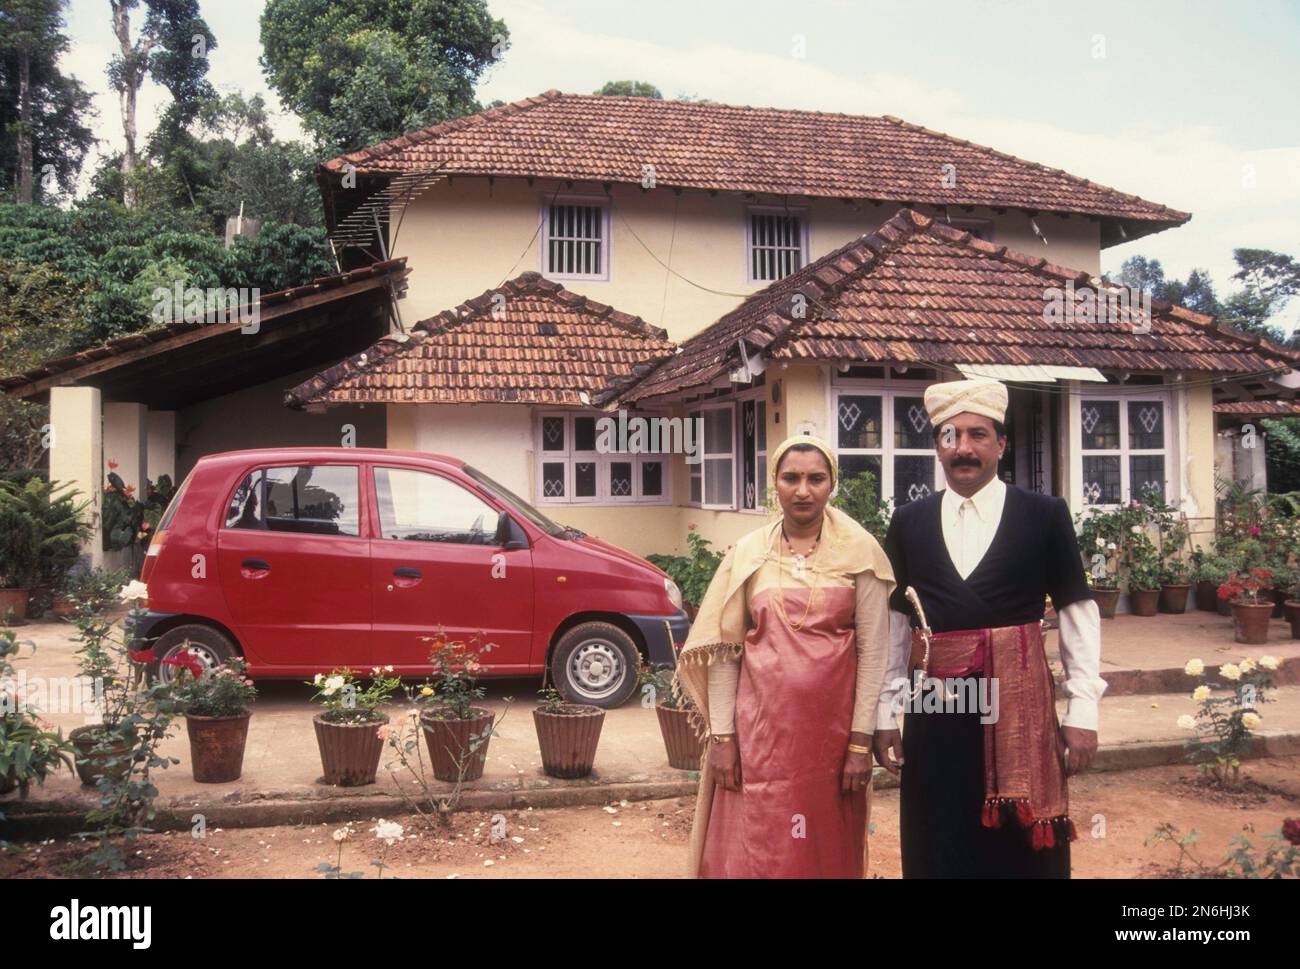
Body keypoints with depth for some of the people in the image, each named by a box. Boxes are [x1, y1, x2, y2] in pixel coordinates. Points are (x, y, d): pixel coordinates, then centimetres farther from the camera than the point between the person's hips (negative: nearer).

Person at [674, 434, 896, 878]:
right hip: (759, 725, 1)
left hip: (831, 725, -1)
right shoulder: (748, 552, 3)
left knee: (827, 851, 10)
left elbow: (873, 651, -2)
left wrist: (861, 741, -6)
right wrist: (722, 736, -2)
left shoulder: (860, 552, -1)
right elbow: (724, 649, 3)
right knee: (752, 850, 6)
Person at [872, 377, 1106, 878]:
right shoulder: (908, 522, 6)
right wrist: (885, 714, 8)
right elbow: (895, 621, 10)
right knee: (939, 849, 10)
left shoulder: (1045, 515, -1)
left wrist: (1083, 710, -3)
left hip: (1021, 707, -2)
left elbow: (1078, 613, 2)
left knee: (1023, 849, 7)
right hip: (934, 708, 2)